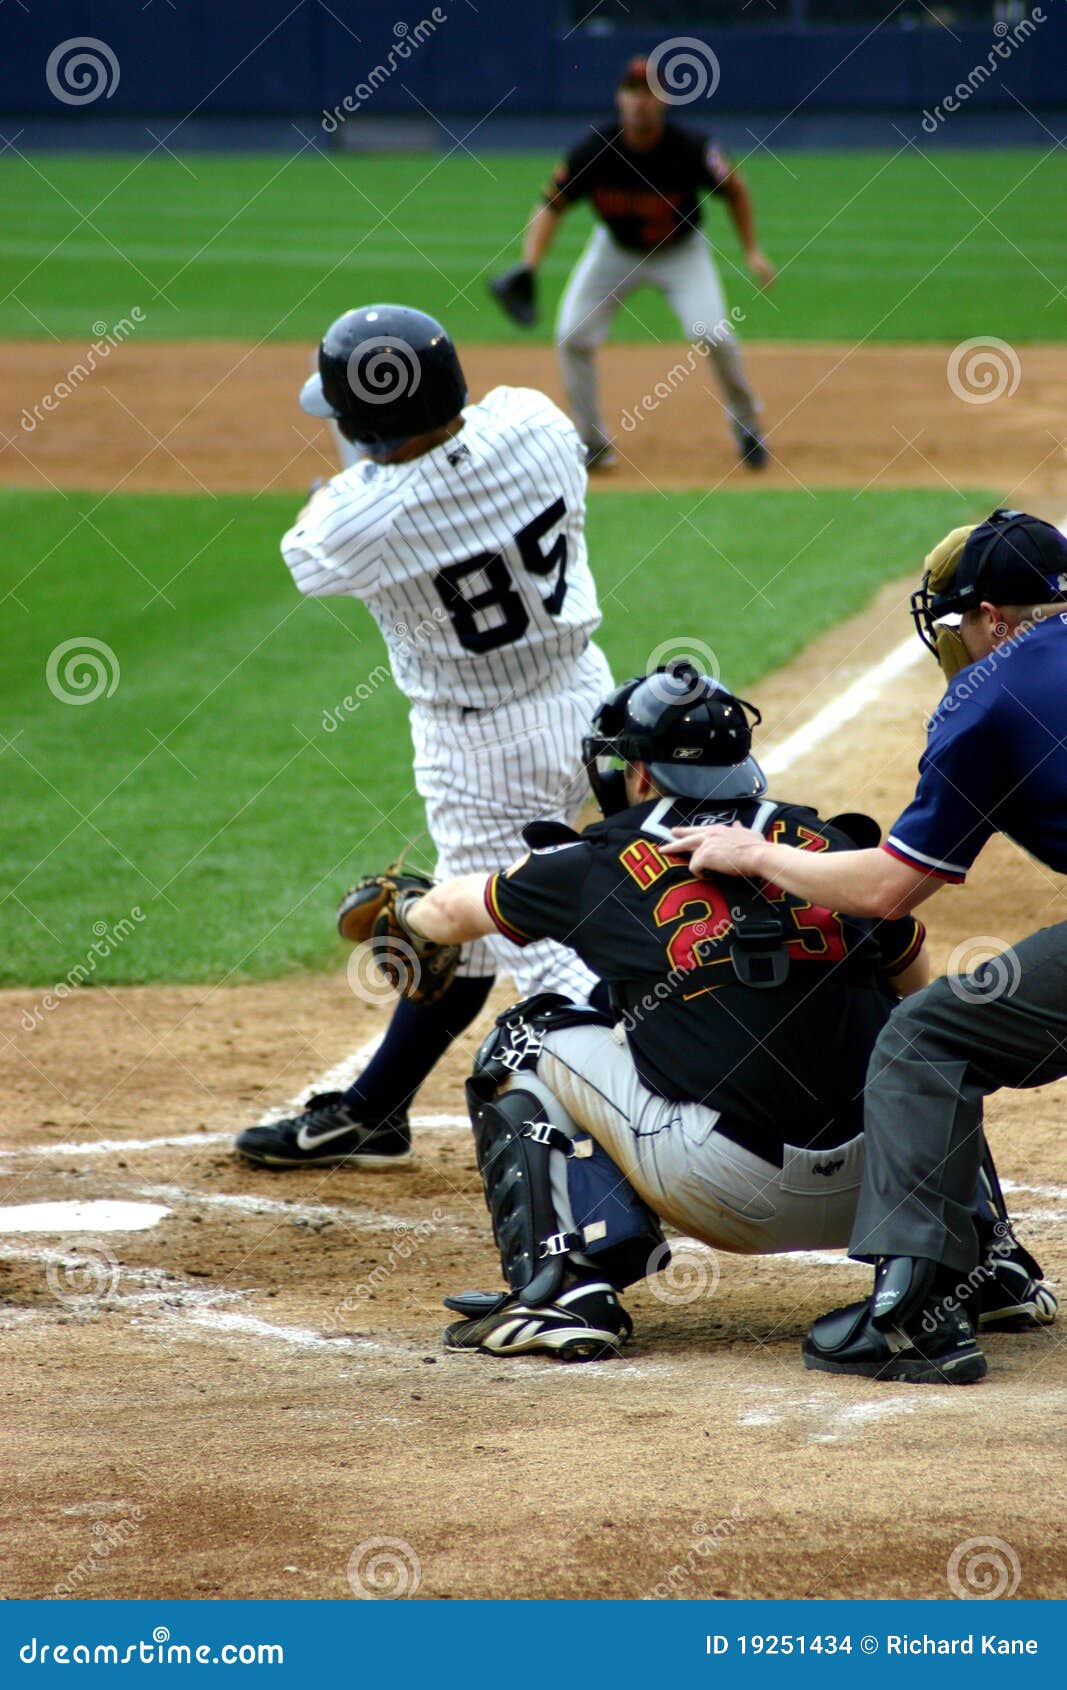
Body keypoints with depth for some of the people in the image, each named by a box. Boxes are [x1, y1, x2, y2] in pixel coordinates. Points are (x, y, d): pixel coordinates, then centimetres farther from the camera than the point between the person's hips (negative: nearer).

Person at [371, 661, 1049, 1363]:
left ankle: (564, 1288, 1)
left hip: (720, 1189, -4)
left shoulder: (602, 861, 8)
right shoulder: (825, 840, 13)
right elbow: (915, 977, 26)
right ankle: (983, 1257, 23)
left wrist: (408, 912, 50)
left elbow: (451, 914, 26)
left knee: (522, 1047, 17)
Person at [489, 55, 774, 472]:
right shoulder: (595, 150, -25)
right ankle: (594, 443, 5)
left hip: (679, 250, -2)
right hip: (615, 250, 2)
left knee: (712, 333, -21)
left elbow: (734, 188, -8)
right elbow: (552, 206, -18)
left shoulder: (690, 148, -27)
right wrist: (527, 269, -32)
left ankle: (747, 425, 6)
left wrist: (752, 251, -11)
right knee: (572, 337, -11)